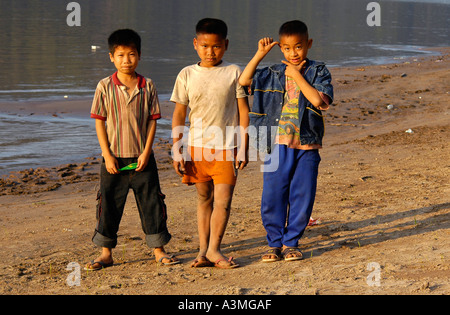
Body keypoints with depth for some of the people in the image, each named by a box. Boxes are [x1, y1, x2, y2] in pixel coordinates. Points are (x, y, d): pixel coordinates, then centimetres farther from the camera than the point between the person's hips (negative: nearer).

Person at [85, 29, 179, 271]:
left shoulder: (147, 86, 0)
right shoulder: (105, 87, -3)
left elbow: (152, 121, 2)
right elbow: (99, 122, -2)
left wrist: (146, 152, -6)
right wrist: (107, 155, -8)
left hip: (141, 158, 1)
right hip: (114, 158, -1)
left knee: (151, 203, 5)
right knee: (109, 205, 3)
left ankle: (158, 250, 16)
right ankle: (106, 253, 13)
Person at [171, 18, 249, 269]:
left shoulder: (233, 73, 0)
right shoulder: (187, 75, 4)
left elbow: (244, 111, 2)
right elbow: (179, 113, 6)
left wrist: (243, 147, -3)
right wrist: (177, 149, 0)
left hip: (225, 147, -2)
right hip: (196, 147, 2)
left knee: (223, 200, -7)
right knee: (204, 199, 9)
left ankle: (214, 249, 0)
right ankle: (203, 250, 12)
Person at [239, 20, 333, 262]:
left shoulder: (318, 72, 2)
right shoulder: (272, 74, 8)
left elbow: (319, 101, -14)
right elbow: (243, 82, -2)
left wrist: (297, 76, -11)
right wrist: (260, 54, -5)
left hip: (306, 145, -1)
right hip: (277, 144, 1)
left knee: (301, 196, 2)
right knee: (272, 196, 1)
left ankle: (291, 242, 16)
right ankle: (274, 243, 14)